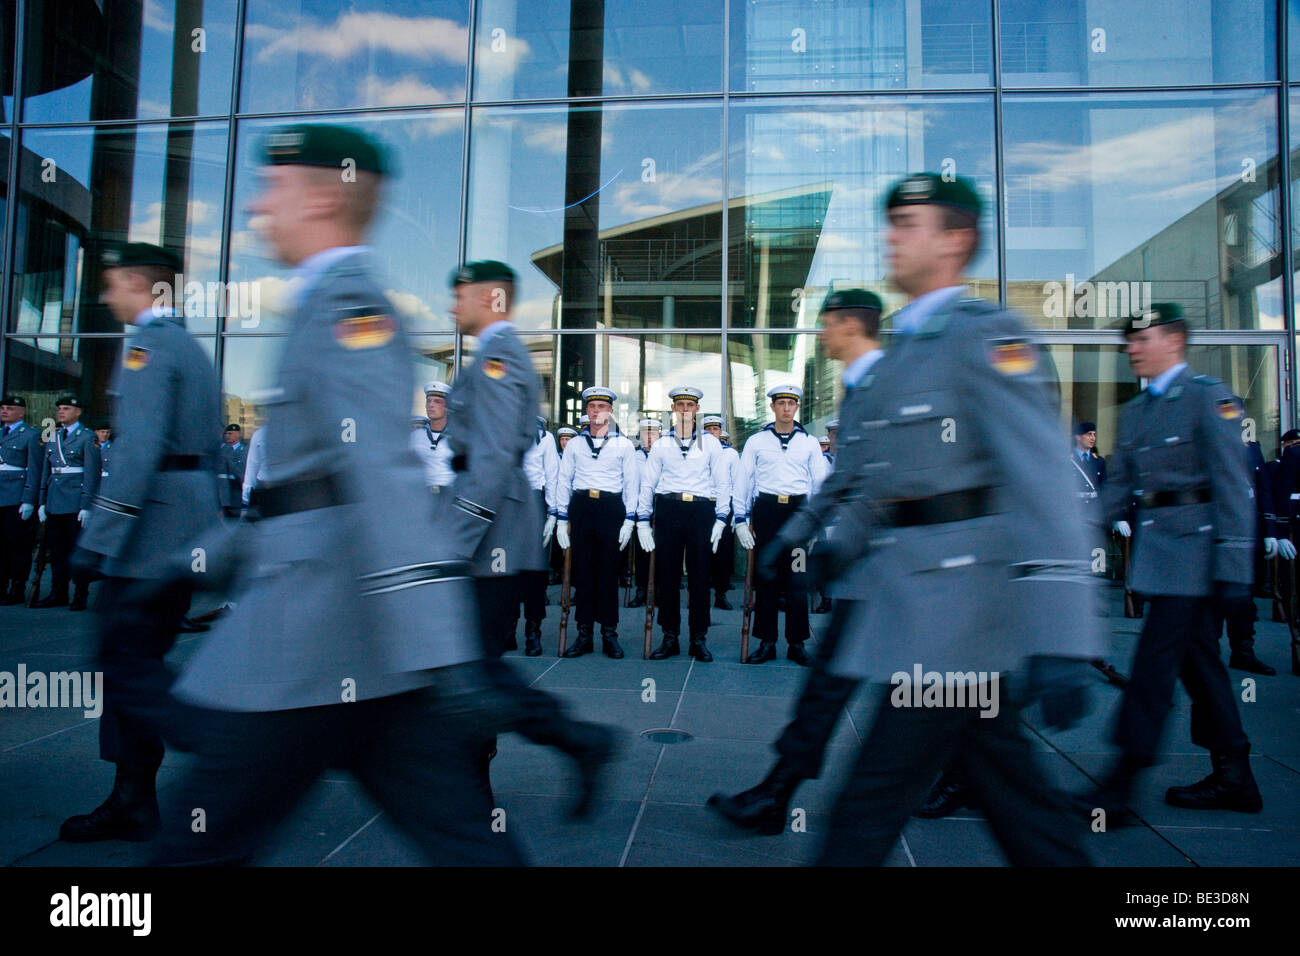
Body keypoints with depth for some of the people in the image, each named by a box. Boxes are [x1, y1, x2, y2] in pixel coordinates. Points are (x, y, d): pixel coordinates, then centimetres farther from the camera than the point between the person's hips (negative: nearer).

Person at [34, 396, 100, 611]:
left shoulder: (87, 437, -4)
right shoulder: (54, 438, 16)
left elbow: (92, 474, -8)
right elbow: (46, 472, 19)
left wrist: (86, 506, -14)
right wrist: (43, 502, 13)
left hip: (76, 503, -6)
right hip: (54, 502, 6)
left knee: (78, 550, -2)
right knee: (56, 549, 9)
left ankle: (80, 596, 4)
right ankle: (58, 594, 17)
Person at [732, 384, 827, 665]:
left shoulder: (809, 443, 10)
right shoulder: (756, 441, 8)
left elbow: (821, 482, 11)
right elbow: (743, 482, 8)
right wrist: (741, 519, 2)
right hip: (766, 510, 0)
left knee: (798, 579, -1)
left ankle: (796, 643, 9)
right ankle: (767, 642, 10)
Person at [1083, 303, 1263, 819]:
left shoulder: (1209, 398, -7)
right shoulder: (1134, 411, 15)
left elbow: (1233, 486, -12)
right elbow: (1118, 486, 16)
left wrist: (1234, 562, -17)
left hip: (1192, 542, -8)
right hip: (1155, 544, 8)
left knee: (1155, 660, -9)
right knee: (1197, 660, 14)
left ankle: (1121, 783, -5)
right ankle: (1233, 778, 26)